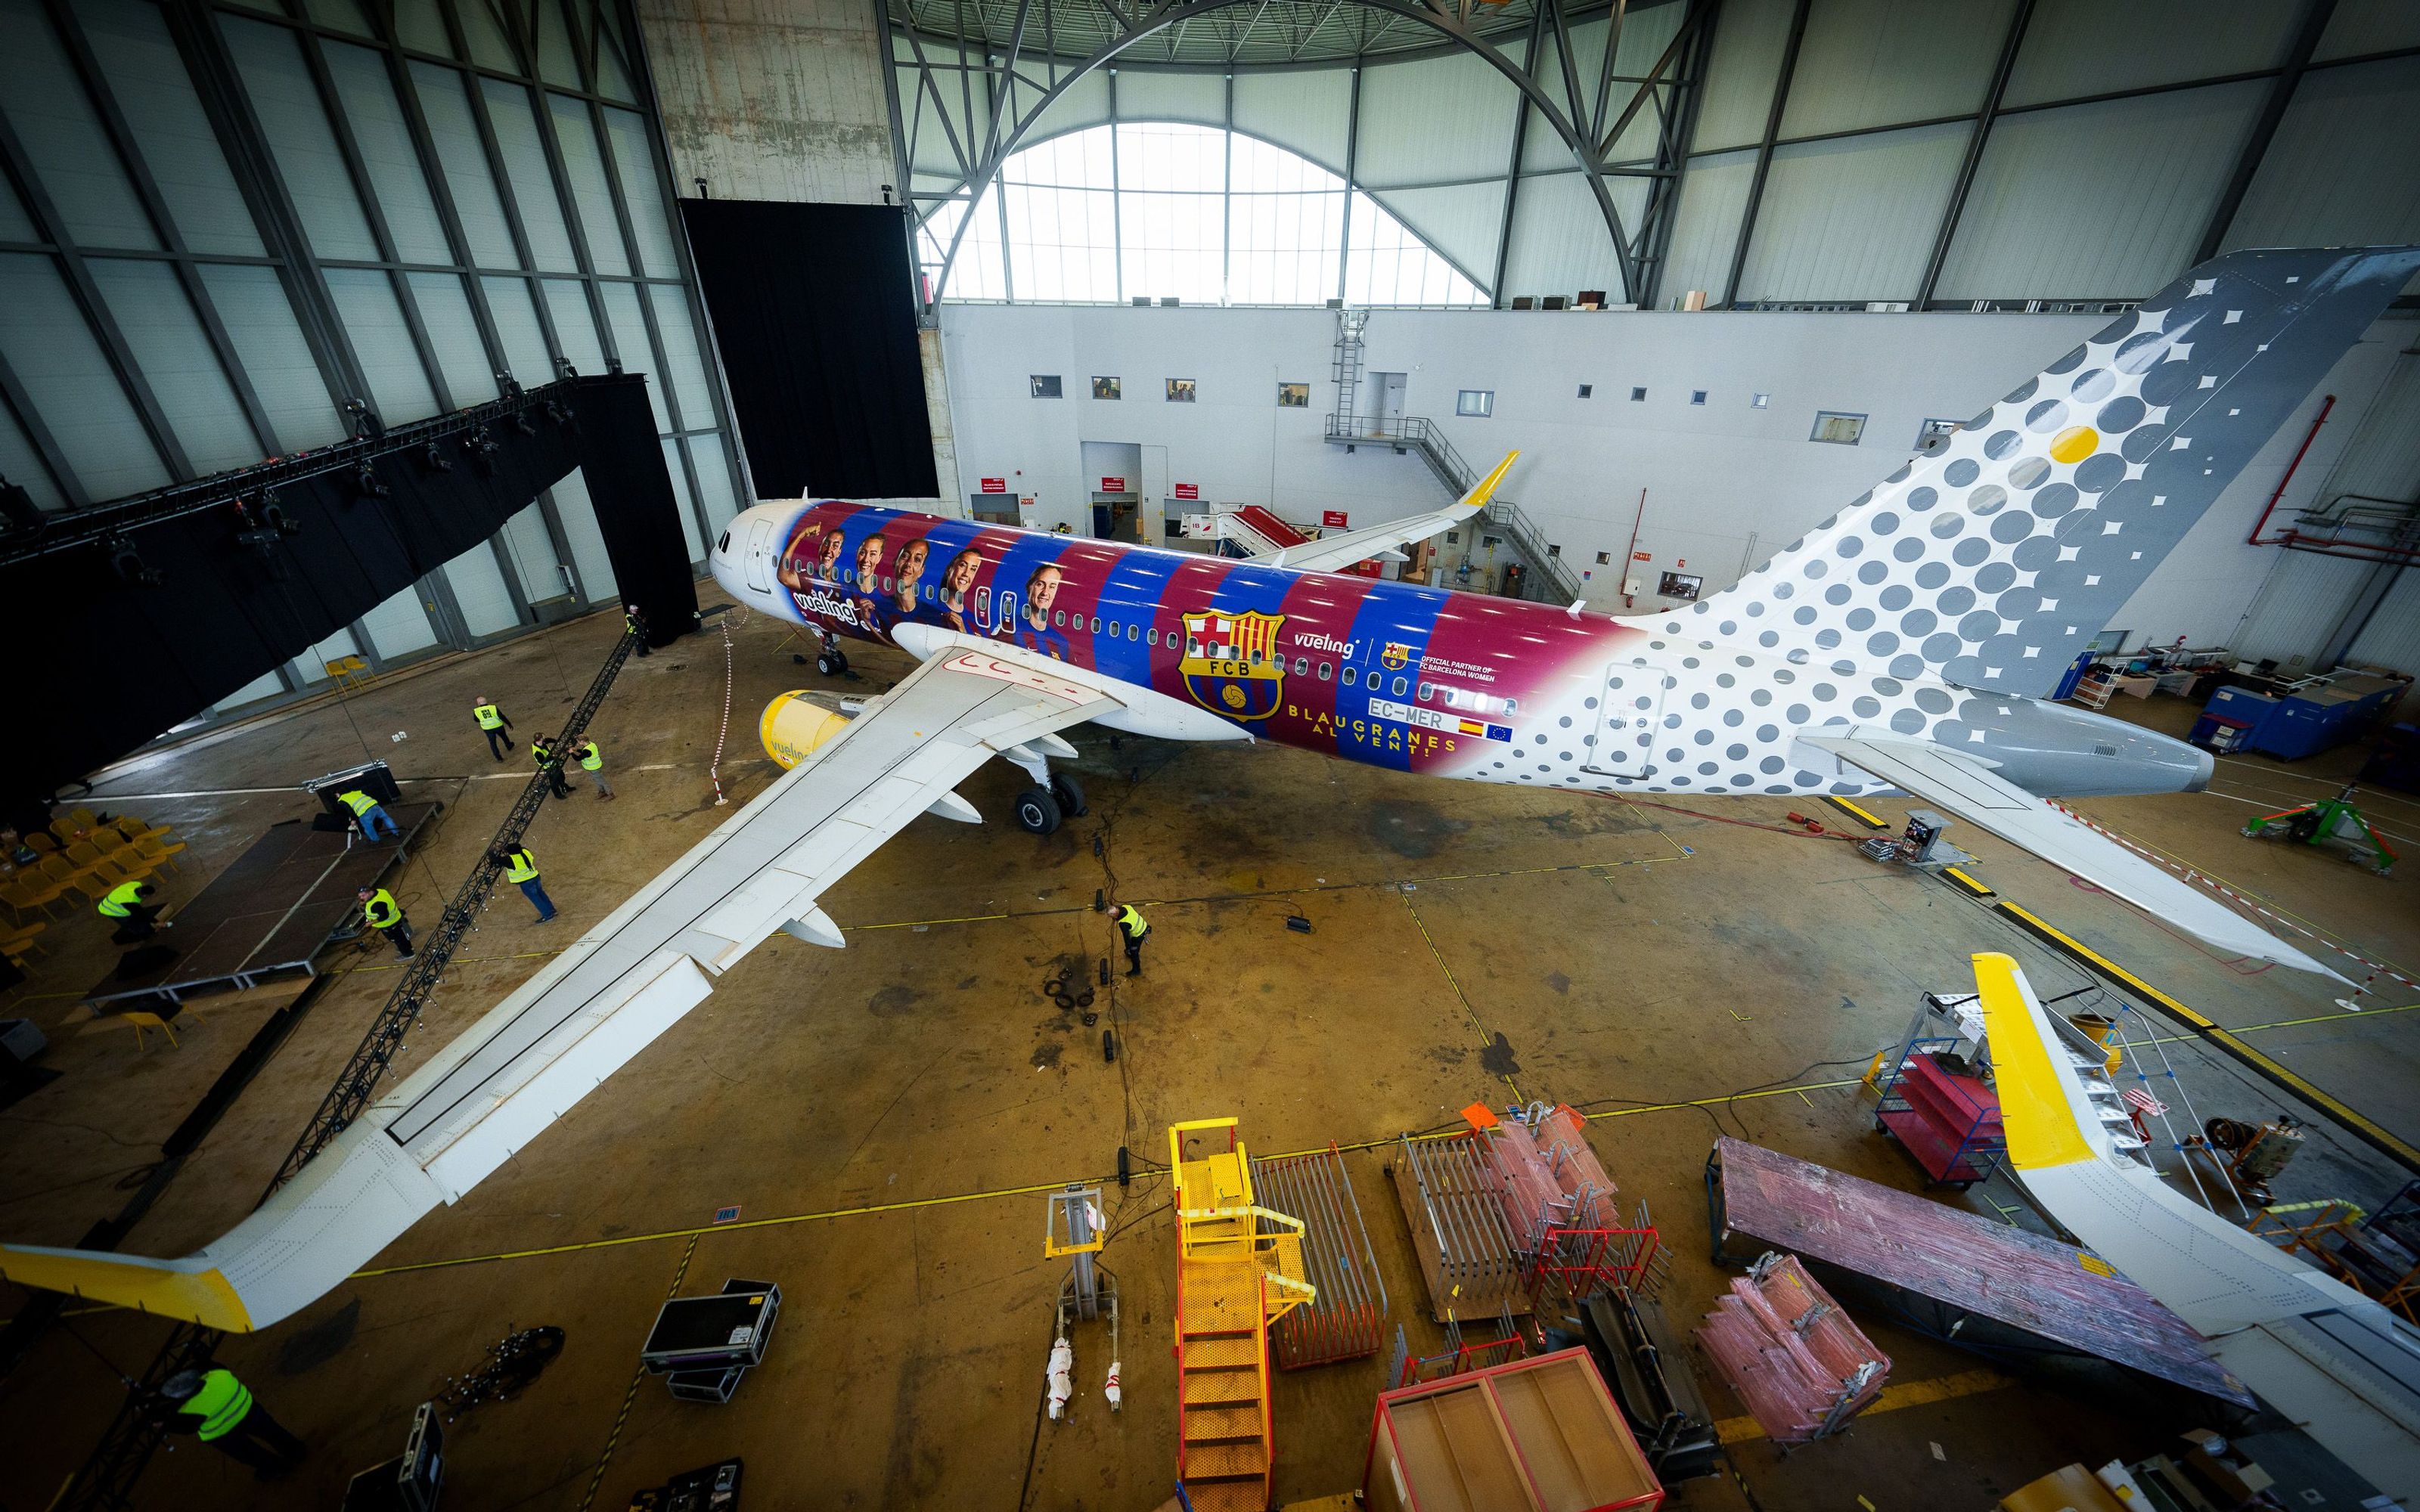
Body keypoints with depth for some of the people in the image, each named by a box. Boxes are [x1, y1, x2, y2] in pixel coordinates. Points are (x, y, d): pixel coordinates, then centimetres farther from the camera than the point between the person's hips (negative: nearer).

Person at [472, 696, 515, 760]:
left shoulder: (476, 711, -10)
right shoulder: (493, 707, -15)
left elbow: (476, 720, 8)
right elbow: (502, 717, -13)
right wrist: (509, 724, -3)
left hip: (488, 729, 0)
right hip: (498, 727, 0)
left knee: (492, 743, 14)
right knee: (504, 737, 28)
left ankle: (499, 757, 12)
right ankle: (509, 746, 54)